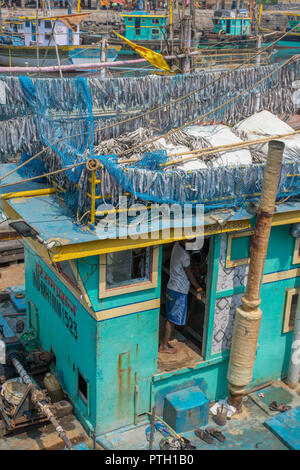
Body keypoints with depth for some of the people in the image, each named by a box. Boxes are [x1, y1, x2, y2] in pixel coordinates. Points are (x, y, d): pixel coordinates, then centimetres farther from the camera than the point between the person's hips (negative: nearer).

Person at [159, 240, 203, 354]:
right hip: (179, 292, -8)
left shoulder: (177, 246, 0)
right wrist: (199, 289, -2)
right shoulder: (184, 255, -24)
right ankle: (164, 346, 16)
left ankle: (164, 343, 27)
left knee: (170, 319, 18)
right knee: (172, 320, 5)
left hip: (171, 288, 8)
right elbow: (190, 275, -13)